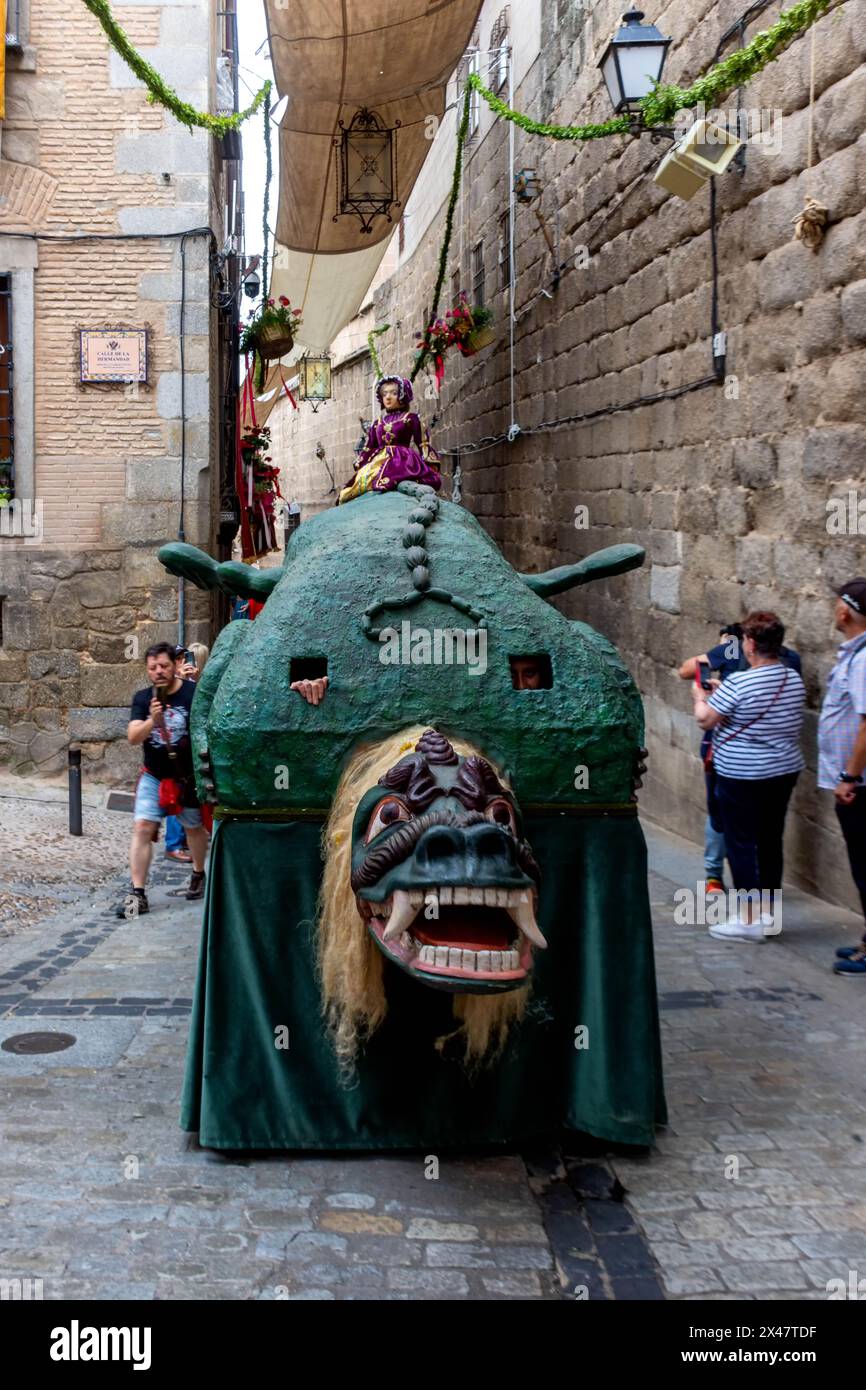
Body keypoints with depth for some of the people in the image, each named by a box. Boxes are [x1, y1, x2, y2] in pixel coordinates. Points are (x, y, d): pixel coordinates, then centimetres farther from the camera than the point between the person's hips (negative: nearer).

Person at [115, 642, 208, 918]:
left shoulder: (194, 693, -11)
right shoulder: (142, 699, -2)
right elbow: (133, 737, -11)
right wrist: (153, 721, -30)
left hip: (189, 776, -1)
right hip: (153, 776, 2)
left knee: (195, 827, 17)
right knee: (142, 827, -12)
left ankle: (199, 874, 43)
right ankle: (137, 894, -11)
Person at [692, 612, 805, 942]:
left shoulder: (738, 683, -20)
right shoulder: (794, 679, 3)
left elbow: (705, 720, -12)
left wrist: (700, 697, 8)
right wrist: (720, 693, 19)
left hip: (742, 777, -7)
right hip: (785, 770, 7)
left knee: (742, 845, 2)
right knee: (771, 842, 14)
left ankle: (749, 920, 5)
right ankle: (769, 915, 22)